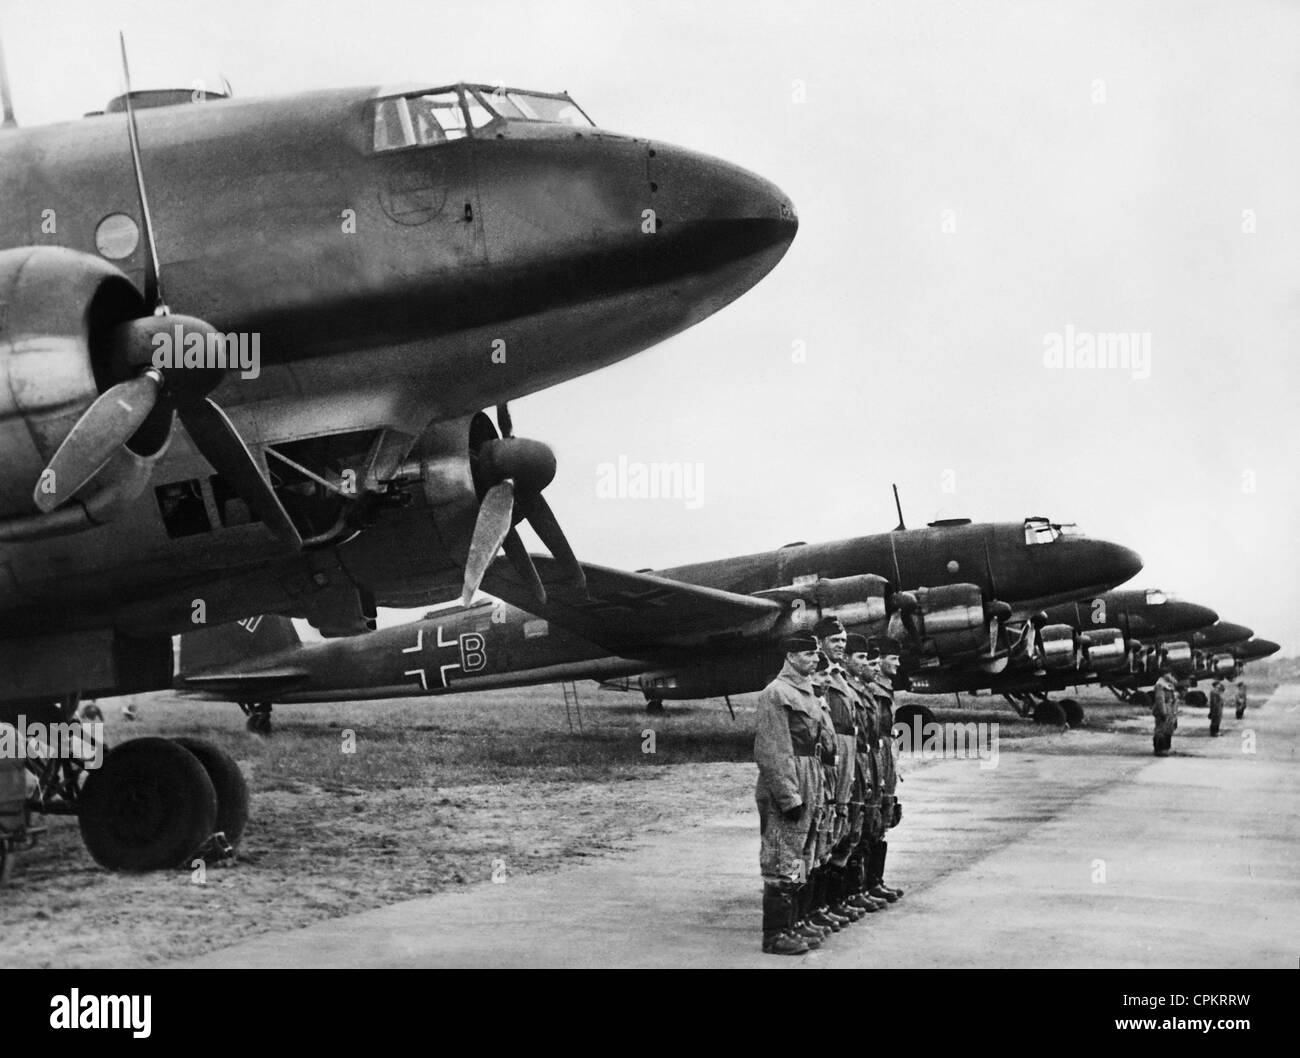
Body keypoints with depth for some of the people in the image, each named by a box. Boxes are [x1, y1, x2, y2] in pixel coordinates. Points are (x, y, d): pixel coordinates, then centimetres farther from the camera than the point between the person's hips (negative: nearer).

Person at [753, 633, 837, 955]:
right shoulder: (776, 694, -12)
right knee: (783, 865, -6)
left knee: (802, 864, 14)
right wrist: (789, 796, -20)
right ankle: (775, 934, -2)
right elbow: (772, 752, -17)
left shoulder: (809, 695, 17)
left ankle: (793, 924, 22)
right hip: (786, 791, -9)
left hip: (809, 791, 9)